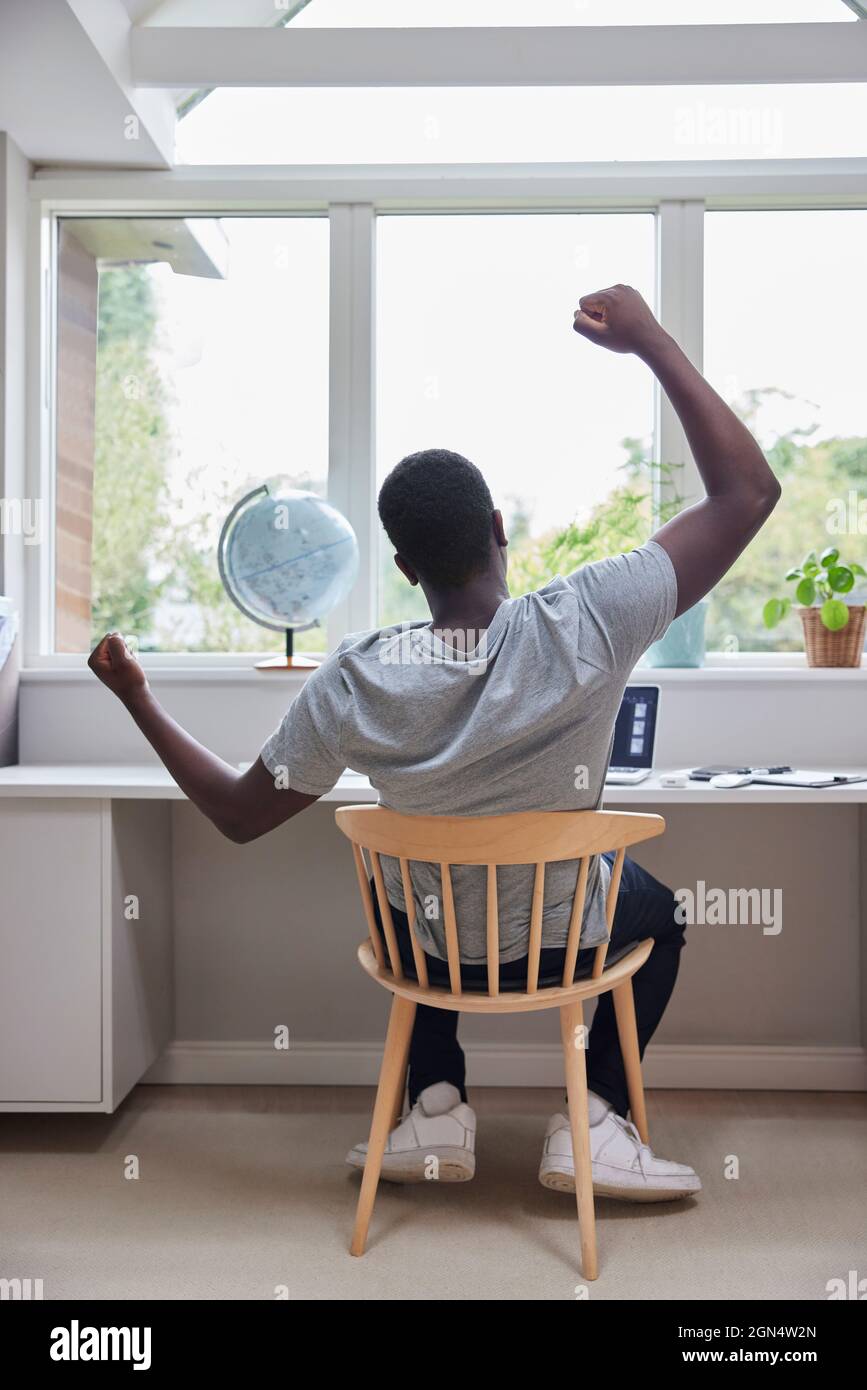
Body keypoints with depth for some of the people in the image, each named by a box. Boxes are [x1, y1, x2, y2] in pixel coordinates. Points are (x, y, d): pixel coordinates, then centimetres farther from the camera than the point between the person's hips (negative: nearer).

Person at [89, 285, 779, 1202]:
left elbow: (238, 815, -9)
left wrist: (138, 701, 1)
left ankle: (436, 1105, 26)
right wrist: (651, 342, -17)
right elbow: (749, 492, -21)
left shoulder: (352, 685, -24)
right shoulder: (586, 627, -30)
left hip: (426, 952, 2)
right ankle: (595, 1117, 15)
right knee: (657, 906, 32)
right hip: (564, 947, -1)